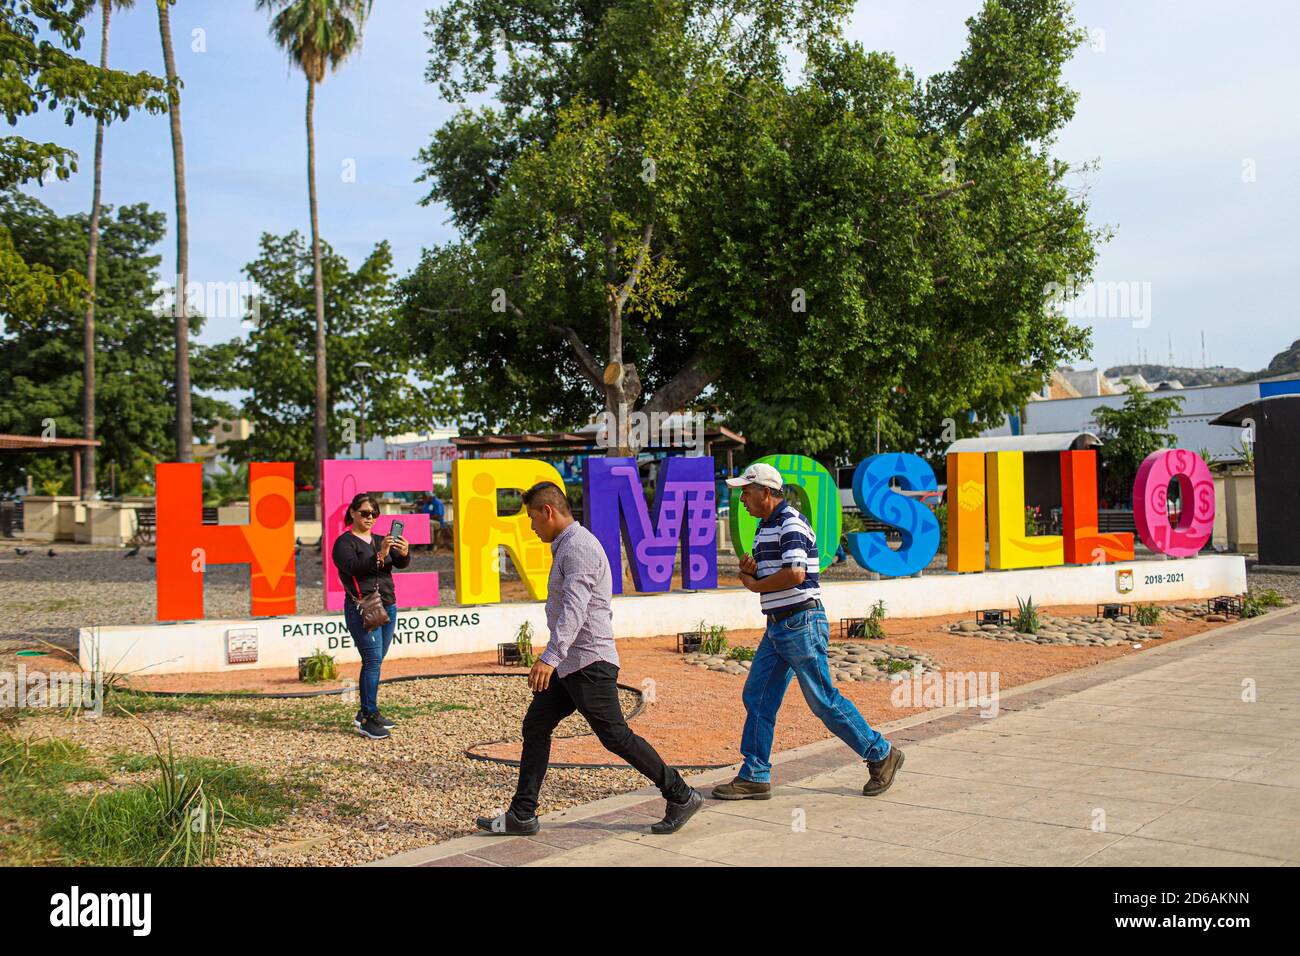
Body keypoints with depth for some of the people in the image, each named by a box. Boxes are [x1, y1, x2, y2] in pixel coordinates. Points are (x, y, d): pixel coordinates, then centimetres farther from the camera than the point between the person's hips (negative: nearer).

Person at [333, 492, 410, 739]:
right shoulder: (344, 542, -3)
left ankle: (366, 713, 18)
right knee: (373, 660, -13)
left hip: (388, 607, 7)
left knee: (374, 661, 10)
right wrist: (379, 556, -33)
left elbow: (400, 564, 2)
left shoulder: (380, 540, 16)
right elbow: (353, 567, -21)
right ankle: (368, 719, -13)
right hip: (362, 609, -7)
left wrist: (404, 552, -20)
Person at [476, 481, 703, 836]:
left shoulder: (578, 547, -16)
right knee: (535, 726, 7)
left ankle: (681, 797, 6)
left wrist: (551, 657, -39)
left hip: (589, 663, -10)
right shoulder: (567, 546, 17)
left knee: (615, 736, -5)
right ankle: (522, 815, 11)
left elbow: (574, 608, -29)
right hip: (571, 663, 10)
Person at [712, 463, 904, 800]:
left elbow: (795, 573, -28)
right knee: (756, 697, 7)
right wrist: (751, 569, -1)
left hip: (802, 624, -10)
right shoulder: (765, 527, 16)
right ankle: (754, 778, 12)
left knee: (823, 700, -3)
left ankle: (881, 755, 13)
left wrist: (756, 585, -13)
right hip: (777, 627, 10)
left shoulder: (791, 523, -15)